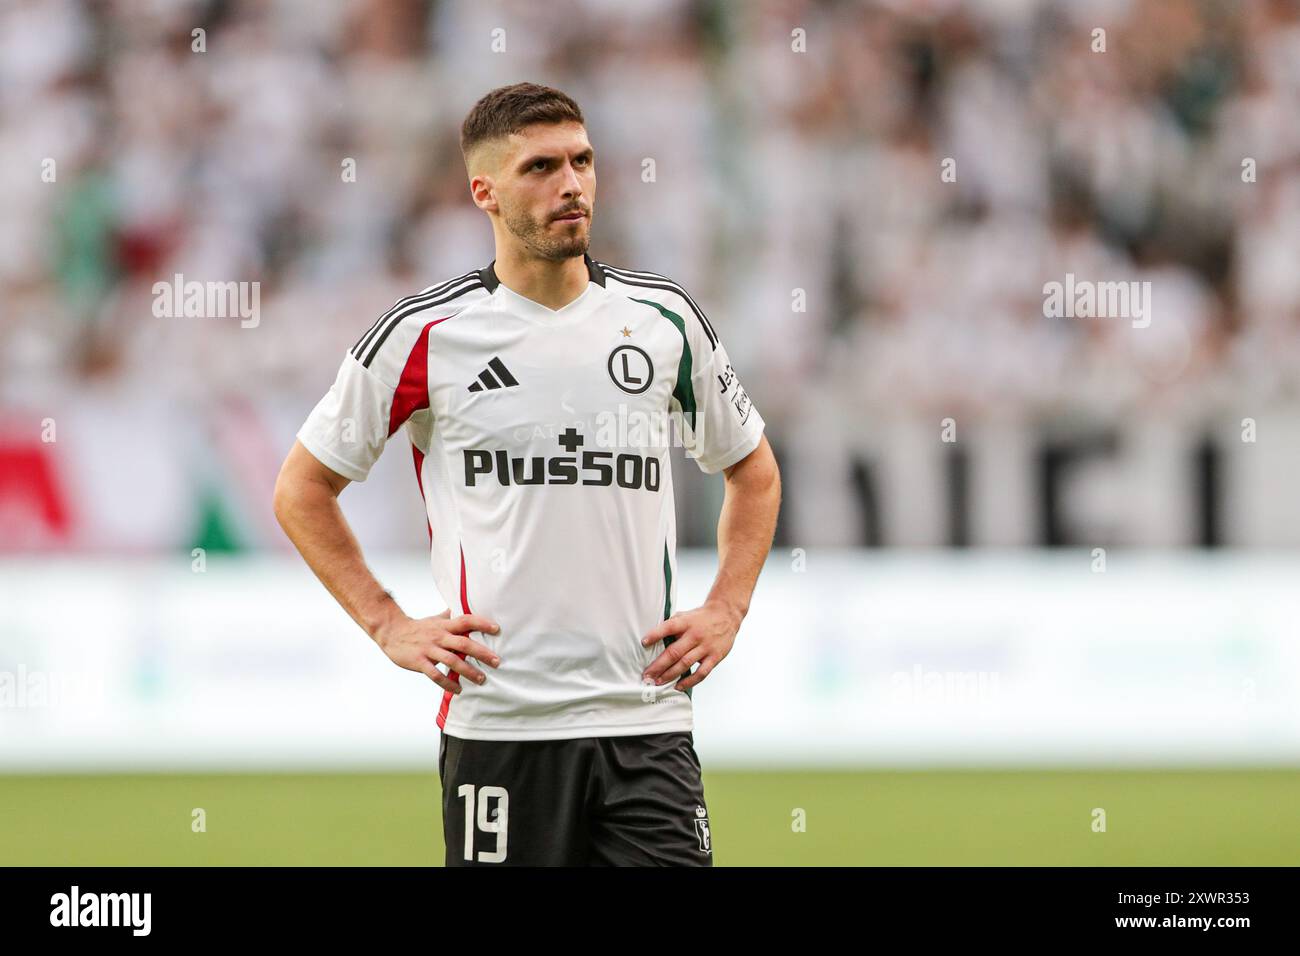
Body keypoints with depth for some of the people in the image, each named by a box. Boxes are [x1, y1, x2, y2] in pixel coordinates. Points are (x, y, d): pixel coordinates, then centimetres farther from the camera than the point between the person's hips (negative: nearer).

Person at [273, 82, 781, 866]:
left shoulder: (666, 319, 7)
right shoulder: (425, 335, -1)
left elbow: (753, 470, 23)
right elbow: (303, 487, 10)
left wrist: (726, 611, 10)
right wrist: (389, 625, 1)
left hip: (647, 723, 2)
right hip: (498, 725, -2)